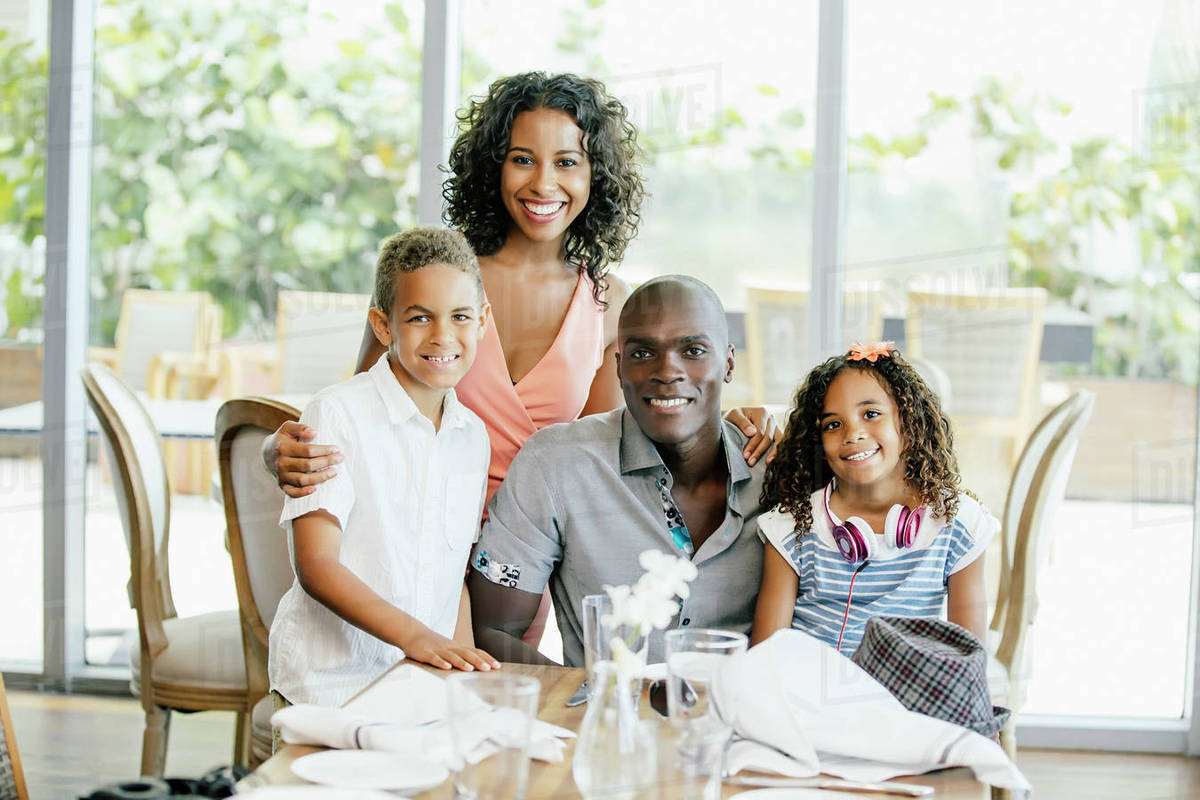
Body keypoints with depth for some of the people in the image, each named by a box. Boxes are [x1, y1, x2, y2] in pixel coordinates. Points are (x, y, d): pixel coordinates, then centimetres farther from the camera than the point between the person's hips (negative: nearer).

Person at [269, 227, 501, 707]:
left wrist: (464, 654, 1)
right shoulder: (337, 413, -7)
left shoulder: (472, 435, 12)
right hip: (332, 677, -5)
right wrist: (414, 635, -24)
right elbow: (316, 565, -13)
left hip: (431, 677, 6)